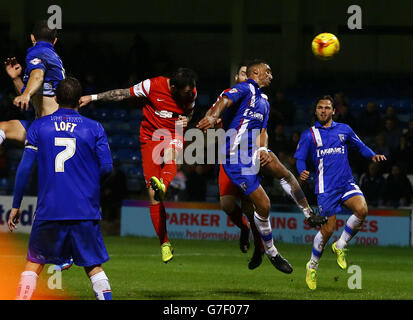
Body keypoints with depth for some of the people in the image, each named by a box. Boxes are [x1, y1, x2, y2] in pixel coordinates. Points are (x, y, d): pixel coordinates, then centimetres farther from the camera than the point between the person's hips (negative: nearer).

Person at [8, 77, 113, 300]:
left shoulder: (38, 127, 4)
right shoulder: (94, 128, 2)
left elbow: (24, 168, 1)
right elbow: (106, 168, -2)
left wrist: (15, 206, 7)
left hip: (49, 211, 0)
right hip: (85, 212, 0)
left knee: (34, 263, 11)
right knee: (93, 266, 9)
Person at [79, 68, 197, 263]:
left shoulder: (191, 94, -5)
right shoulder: (153, 86, -15)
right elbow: (123, 94, -2)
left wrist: (186, 120, -8)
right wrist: (93, 98, 0)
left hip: (174, 136, 1)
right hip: (150, 136, -1)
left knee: (171, 155, -40)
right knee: (153, 195, -8)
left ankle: (162, 185, -68)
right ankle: (164, 243, -1)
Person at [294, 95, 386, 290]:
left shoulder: (344, 130, 13)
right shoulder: (309, 135, 6)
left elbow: (360, 146, 23)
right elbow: (300, 158, 7)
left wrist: (372, 156, 3)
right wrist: (302, 172, -14)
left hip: (347, 182, 3)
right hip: (326, 187, -3)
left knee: (362, 210, -26)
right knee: (328, 229, -8)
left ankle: (340, 246, -3)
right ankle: (312, 266, 17)